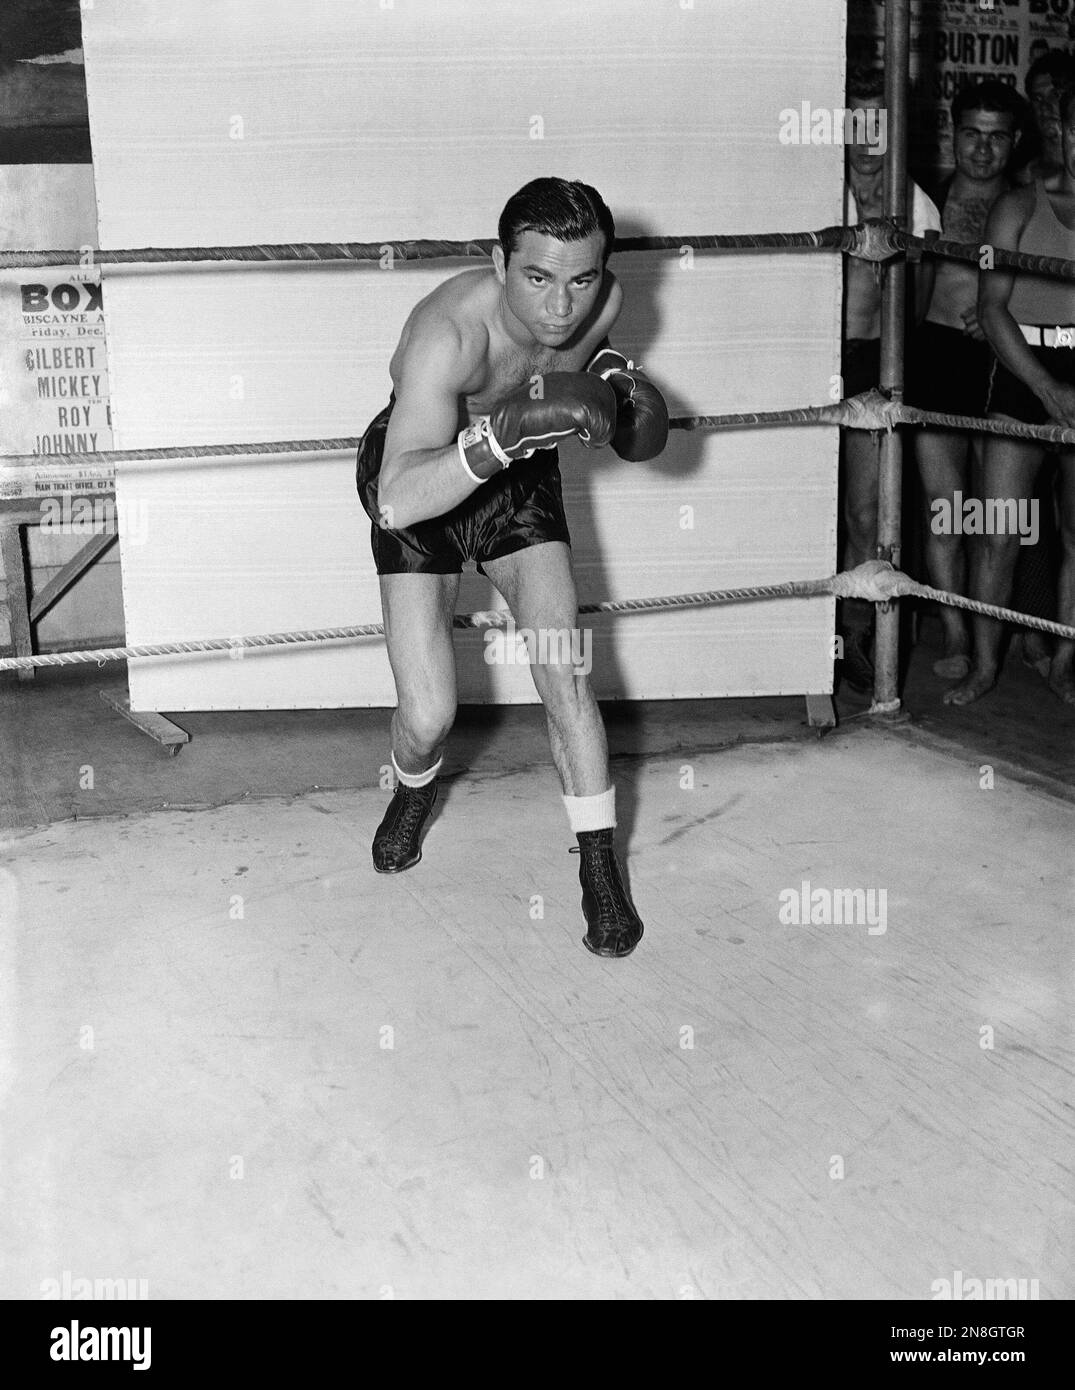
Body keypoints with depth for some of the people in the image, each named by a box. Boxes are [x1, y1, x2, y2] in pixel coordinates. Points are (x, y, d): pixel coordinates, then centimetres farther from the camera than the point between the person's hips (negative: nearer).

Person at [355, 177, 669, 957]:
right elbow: (399, 501, -49)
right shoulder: (449, 332, -39)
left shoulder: (604, 301, -21)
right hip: (420, 482, -4)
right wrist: (503, 432, -61)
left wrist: (609, 370, -15)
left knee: (565, 678, -6)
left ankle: (601, 871, 10)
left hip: (519, 474, 4)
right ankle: (414, 791, 30)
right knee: (428, 716, -8)